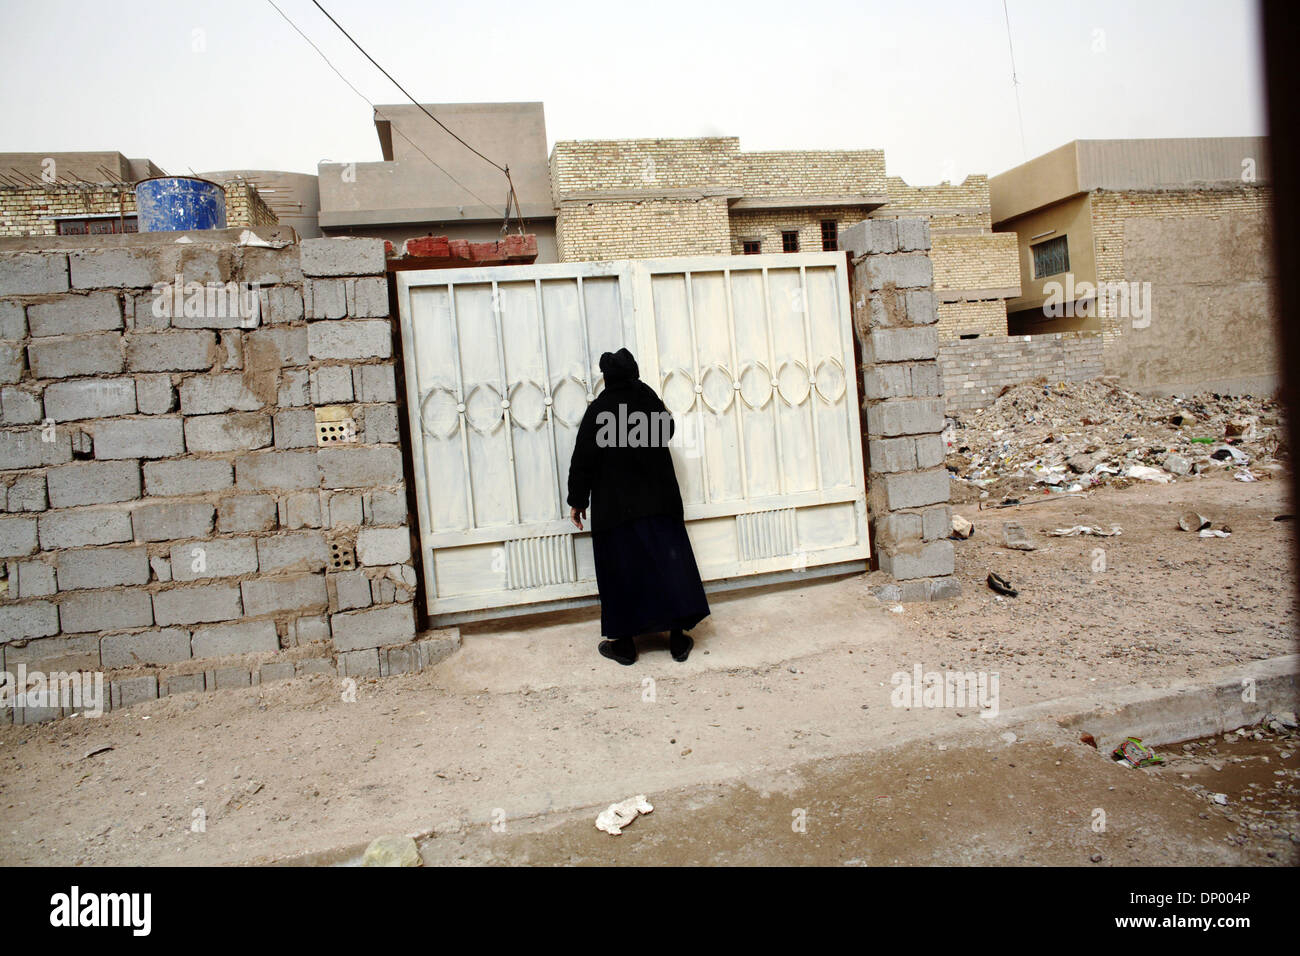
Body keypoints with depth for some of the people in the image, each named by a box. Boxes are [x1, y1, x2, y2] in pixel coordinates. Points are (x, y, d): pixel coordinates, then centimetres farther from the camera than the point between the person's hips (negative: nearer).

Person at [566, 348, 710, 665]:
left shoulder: (599, 410, -10)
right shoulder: (651, 401, 1)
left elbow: (583, 460, -8)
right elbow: (668, 431, 22)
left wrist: (577, 501, 2)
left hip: (614, 507, -3)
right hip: (659, 504, 3)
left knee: (622, 569, 5)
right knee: (669, 562, 8)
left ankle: (624, 643, 13)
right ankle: (678, 638, 12)